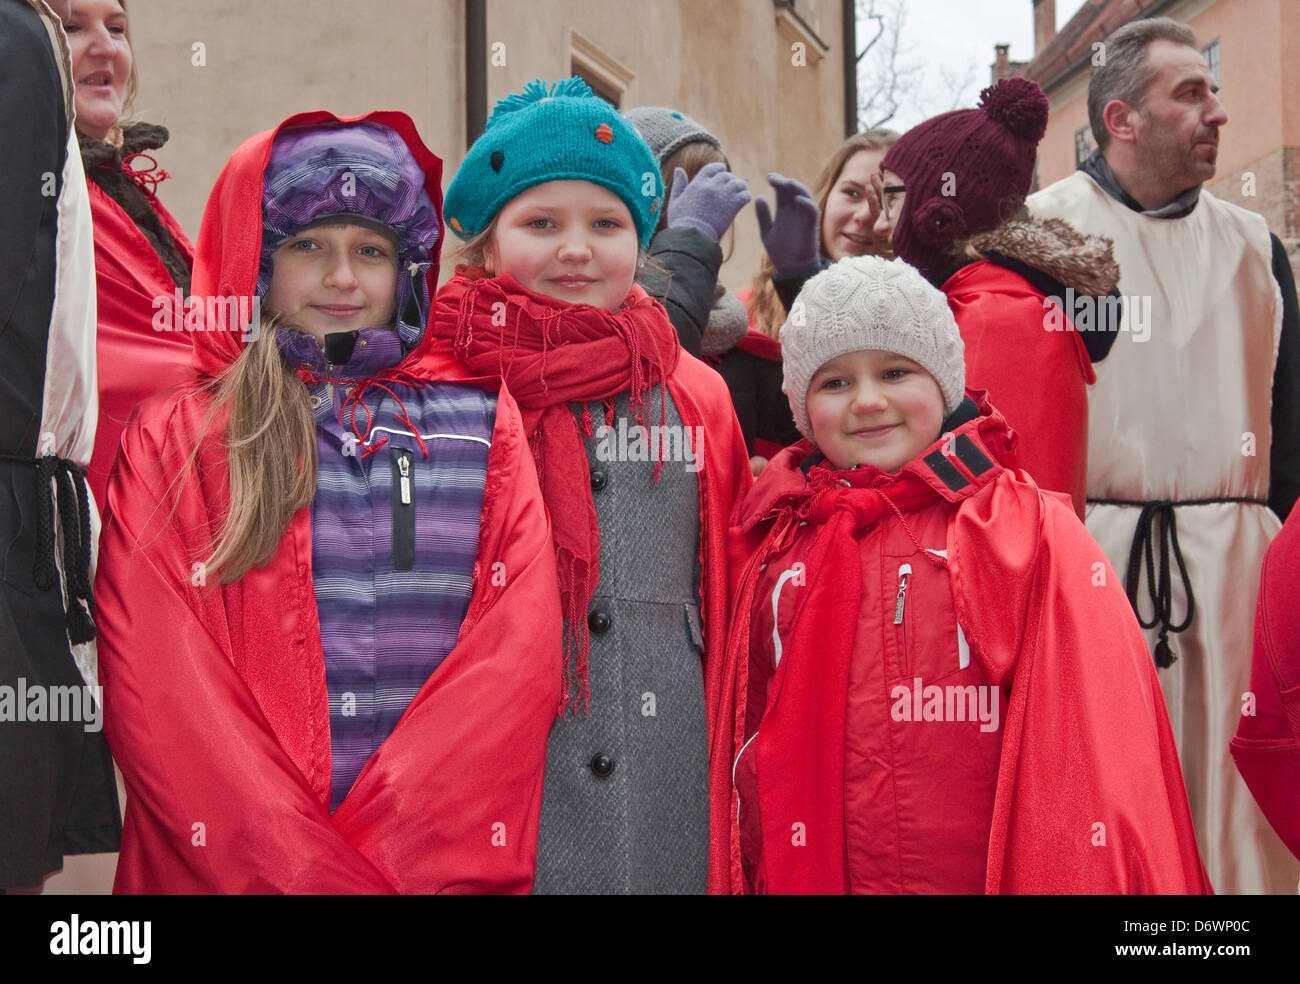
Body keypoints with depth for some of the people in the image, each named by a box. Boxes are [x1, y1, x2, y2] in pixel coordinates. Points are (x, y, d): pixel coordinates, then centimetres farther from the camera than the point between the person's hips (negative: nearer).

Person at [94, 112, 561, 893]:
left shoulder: (481, 420, 8)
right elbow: (155, 695, -6)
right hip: (228, 865, -1)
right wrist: (301, 870, -17)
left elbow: (522, 656, -4)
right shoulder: (174, 436, 4)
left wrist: (387, 852, -15)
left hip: (447, 862, 1)